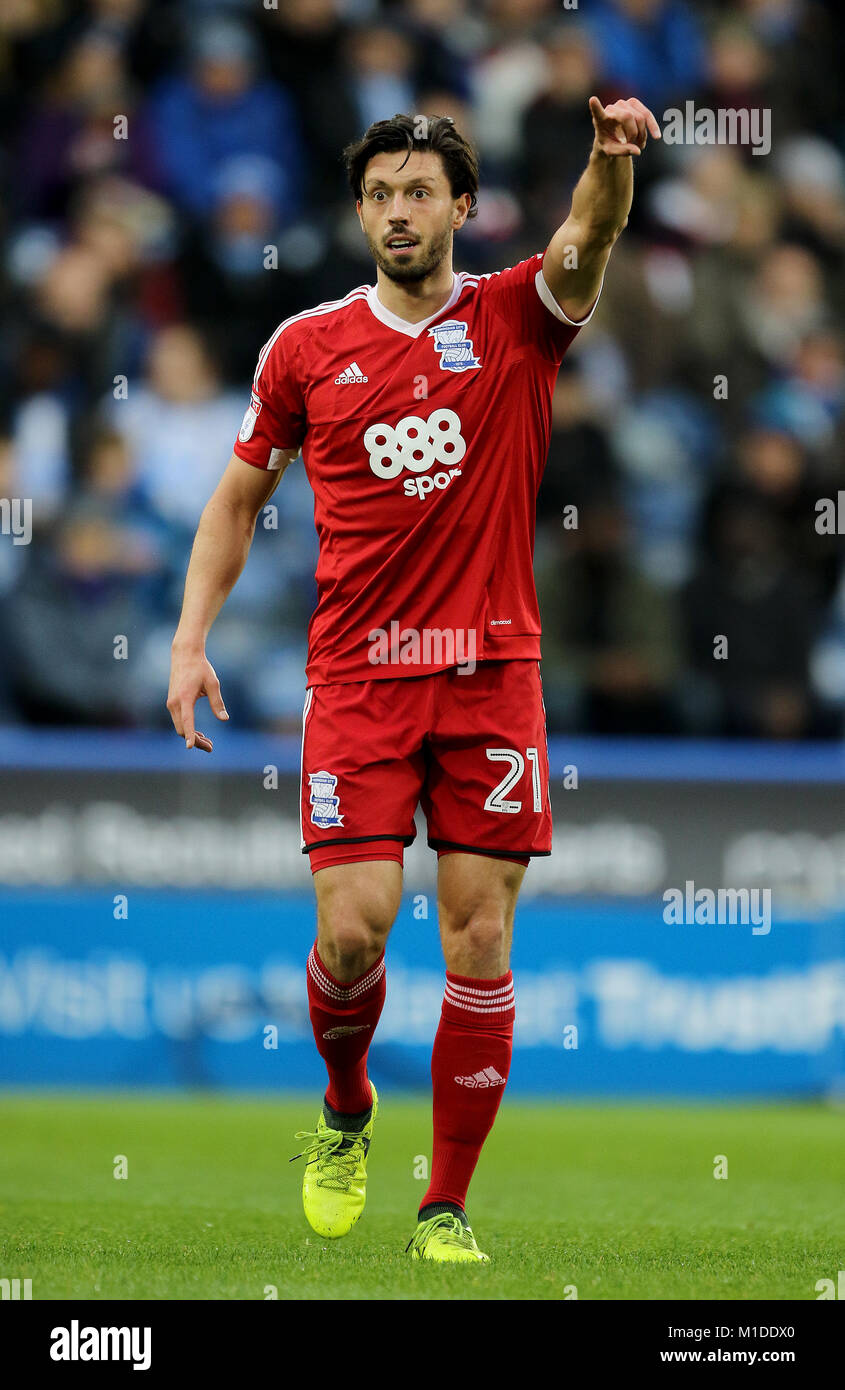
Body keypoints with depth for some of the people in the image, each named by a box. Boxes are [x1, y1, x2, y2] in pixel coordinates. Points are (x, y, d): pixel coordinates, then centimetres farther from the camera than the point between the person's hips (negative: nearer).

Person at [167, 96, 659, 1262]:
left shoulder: (515, 319, 2)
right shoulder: (307, 347, 5)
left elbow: (585, 245, -19)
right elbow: (240, 495, 15)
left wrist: (614, 157, -40)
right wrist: (191, 641, 6)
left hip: (493, 672, 0)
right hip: (358, 674, 0)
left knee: (480, 940, -2)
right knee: (353, 928, -10)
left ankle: (448, 1208, 8)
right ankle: (345, 1107, 21)